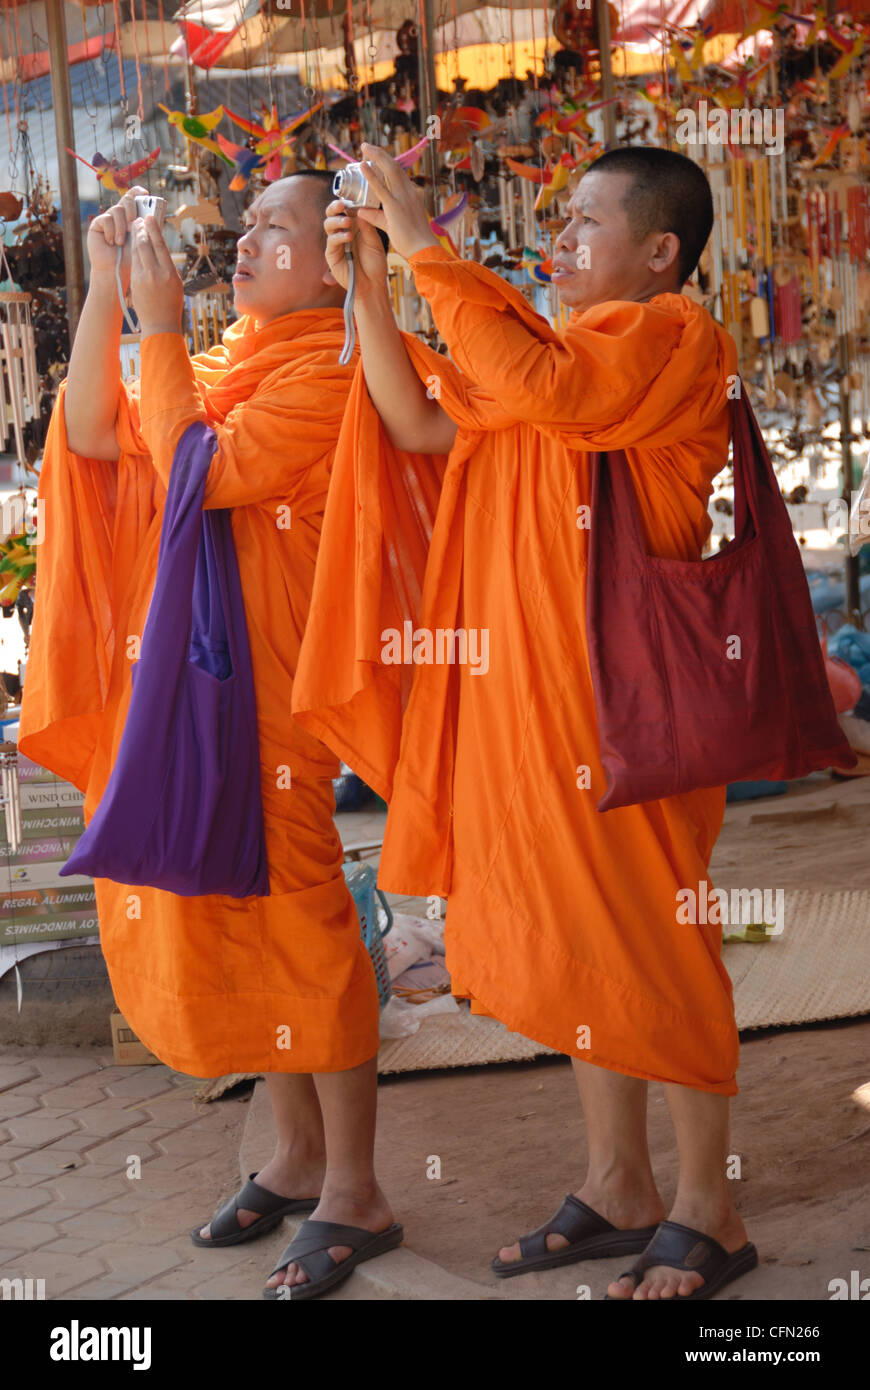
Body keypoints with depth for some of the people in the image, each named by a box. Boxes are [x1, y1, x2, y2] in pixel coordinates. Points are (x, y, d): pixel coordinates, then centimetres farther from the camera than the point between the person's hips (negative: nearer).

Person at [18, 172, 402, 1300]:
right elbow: (96, 436, 4)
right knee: (228, 915, 12)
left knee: (290, 913, -4)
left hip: (269, 687, -8)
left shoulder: (326, 371, -9)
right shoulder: (228, 359, 16)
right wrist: (105, 291, -2)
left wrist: (161, 324, -14)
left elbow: (199, 474, -20)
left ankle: (353, 1193, 7)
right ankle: (298, 1154, 26)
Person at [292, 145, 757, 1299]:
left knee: (655, 940, -2)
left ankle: (706, 1211, 10)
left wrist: (428, 250, -21)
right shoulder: (563, 349, 18)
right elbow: (421, 426, 8)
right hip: (534, 682, 8)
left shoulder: (675, 337, -8)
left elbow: (543, 388, -26)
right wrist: (369, 285, 1)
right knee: (575, 934, 12)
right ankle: (618, 1185, 23)